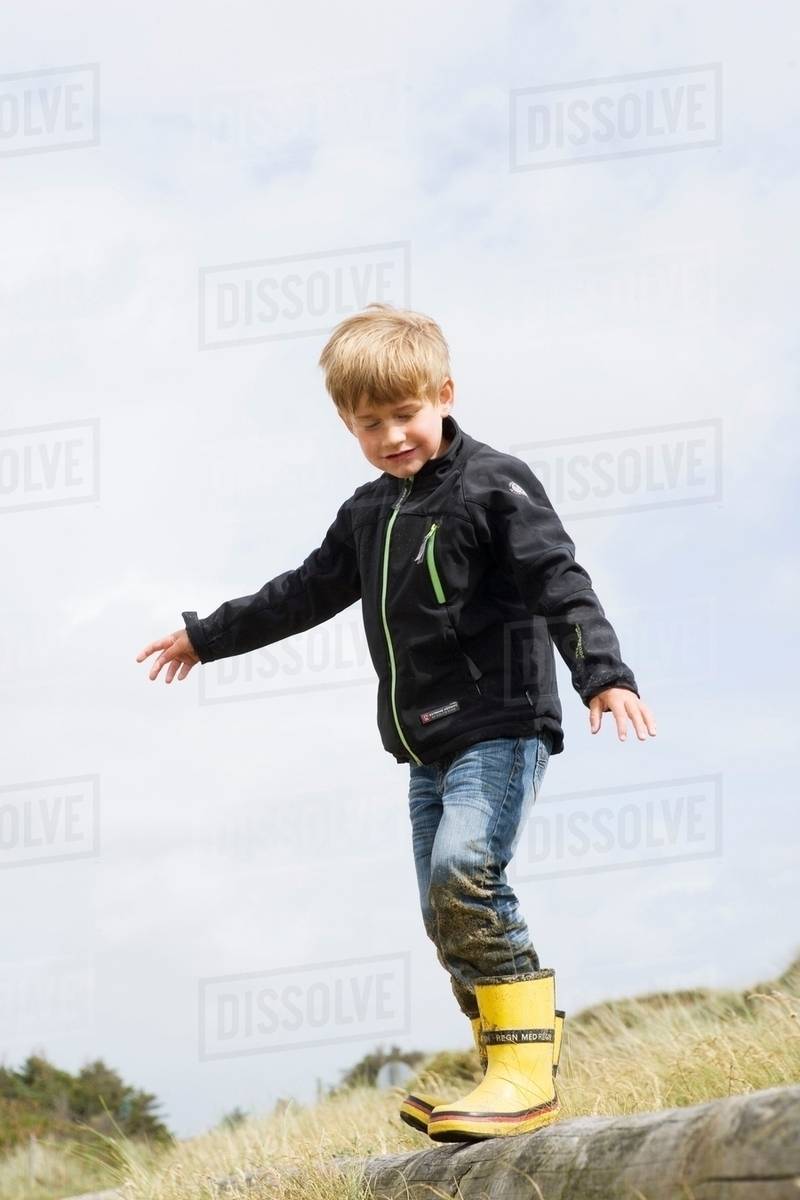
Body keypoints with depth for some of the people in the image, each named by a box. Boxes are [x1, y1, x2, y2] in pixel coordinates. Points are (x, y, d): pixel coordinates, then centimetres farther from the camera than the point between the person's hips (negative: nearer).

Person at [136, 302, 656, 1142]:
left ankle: (527, 1070, -28)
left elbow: (561, 586, -17)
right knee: (447, 920, 3)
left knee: (463, 870, -27)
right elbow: (305, 593, 29)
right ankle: (510, 1087, 6)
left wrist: (603, 675, -31)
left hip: (501, 725, -8)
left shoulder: (494, 486, -7)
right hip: (429, 747, 8)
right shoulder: (368, 515, 16)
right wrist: (207, 637, 38)